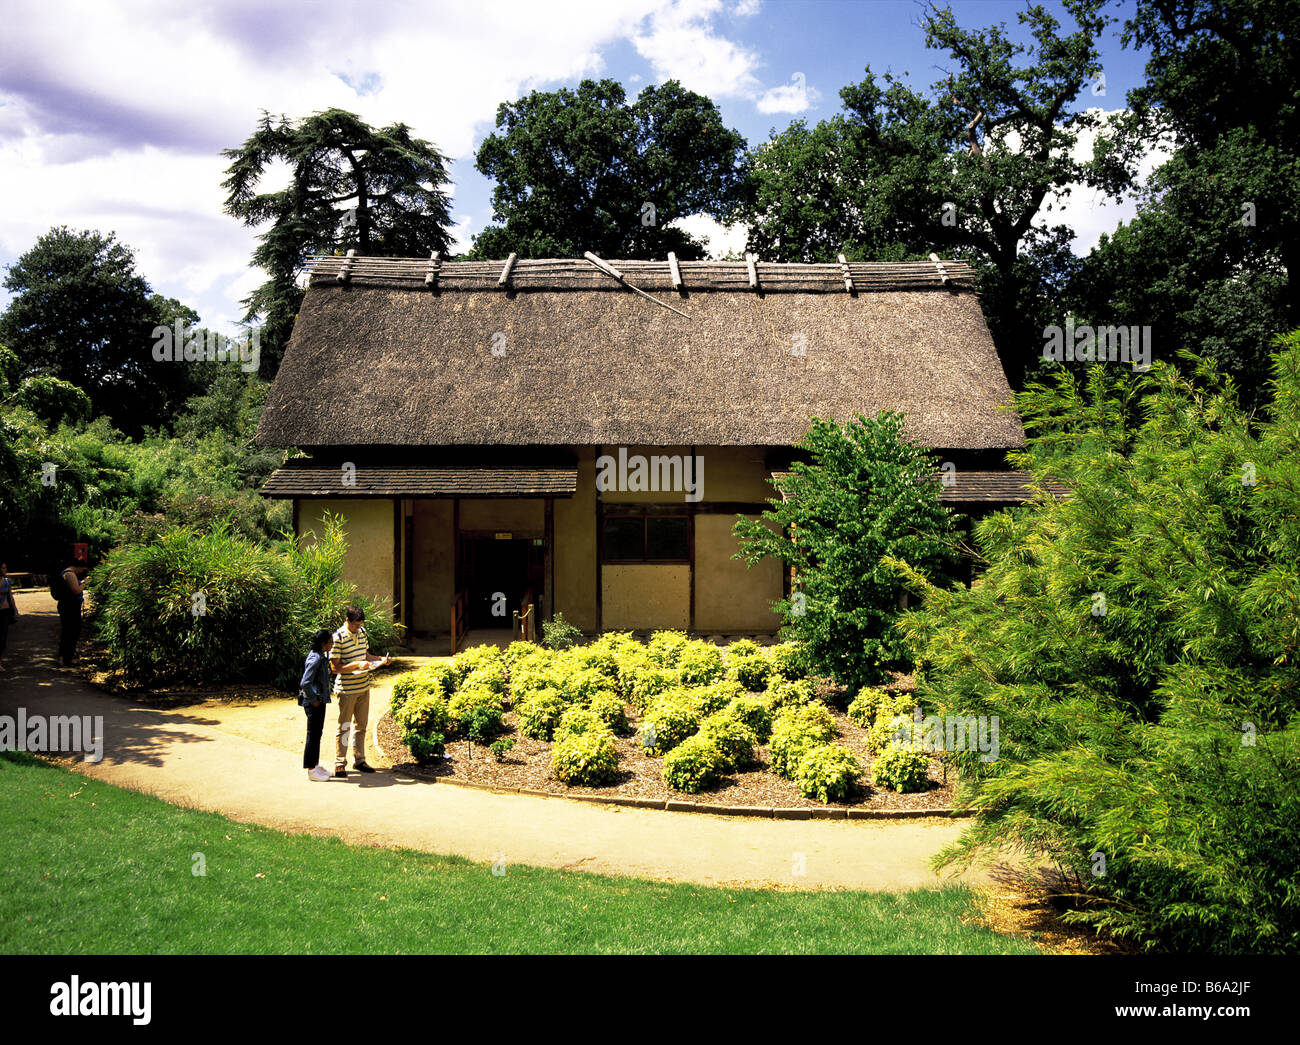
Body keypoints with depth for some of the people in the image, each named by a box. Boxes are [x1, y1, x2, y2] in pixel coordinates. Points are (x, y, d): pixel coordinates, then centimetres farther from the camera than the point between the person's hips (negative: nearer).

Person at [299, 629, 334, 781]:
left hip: (320, 701, 9)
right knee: (313, 734, -1)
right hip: (313, 703, -9)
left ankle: (315, 764, 27)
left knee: (318, 733, 17)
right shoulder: (315, 659, -22)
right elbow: (305, 684, -28)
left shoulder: (322, 656, 8)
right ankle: (311, 770, 8)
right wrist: (313, 700, -18)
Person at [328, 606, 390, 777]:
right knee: (344, 727, 2)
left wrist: (380, 659, 3)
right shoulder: (338, 638, -15)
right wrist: (357, 665, -25)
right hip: (346, 690, -7)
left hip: (363, 688, 7)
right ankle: (339, 764, 12)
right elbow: (334, 667, -16)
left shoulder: (362, 632, 7)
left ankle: (359, 761, 25)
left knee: (360, 726, 14)